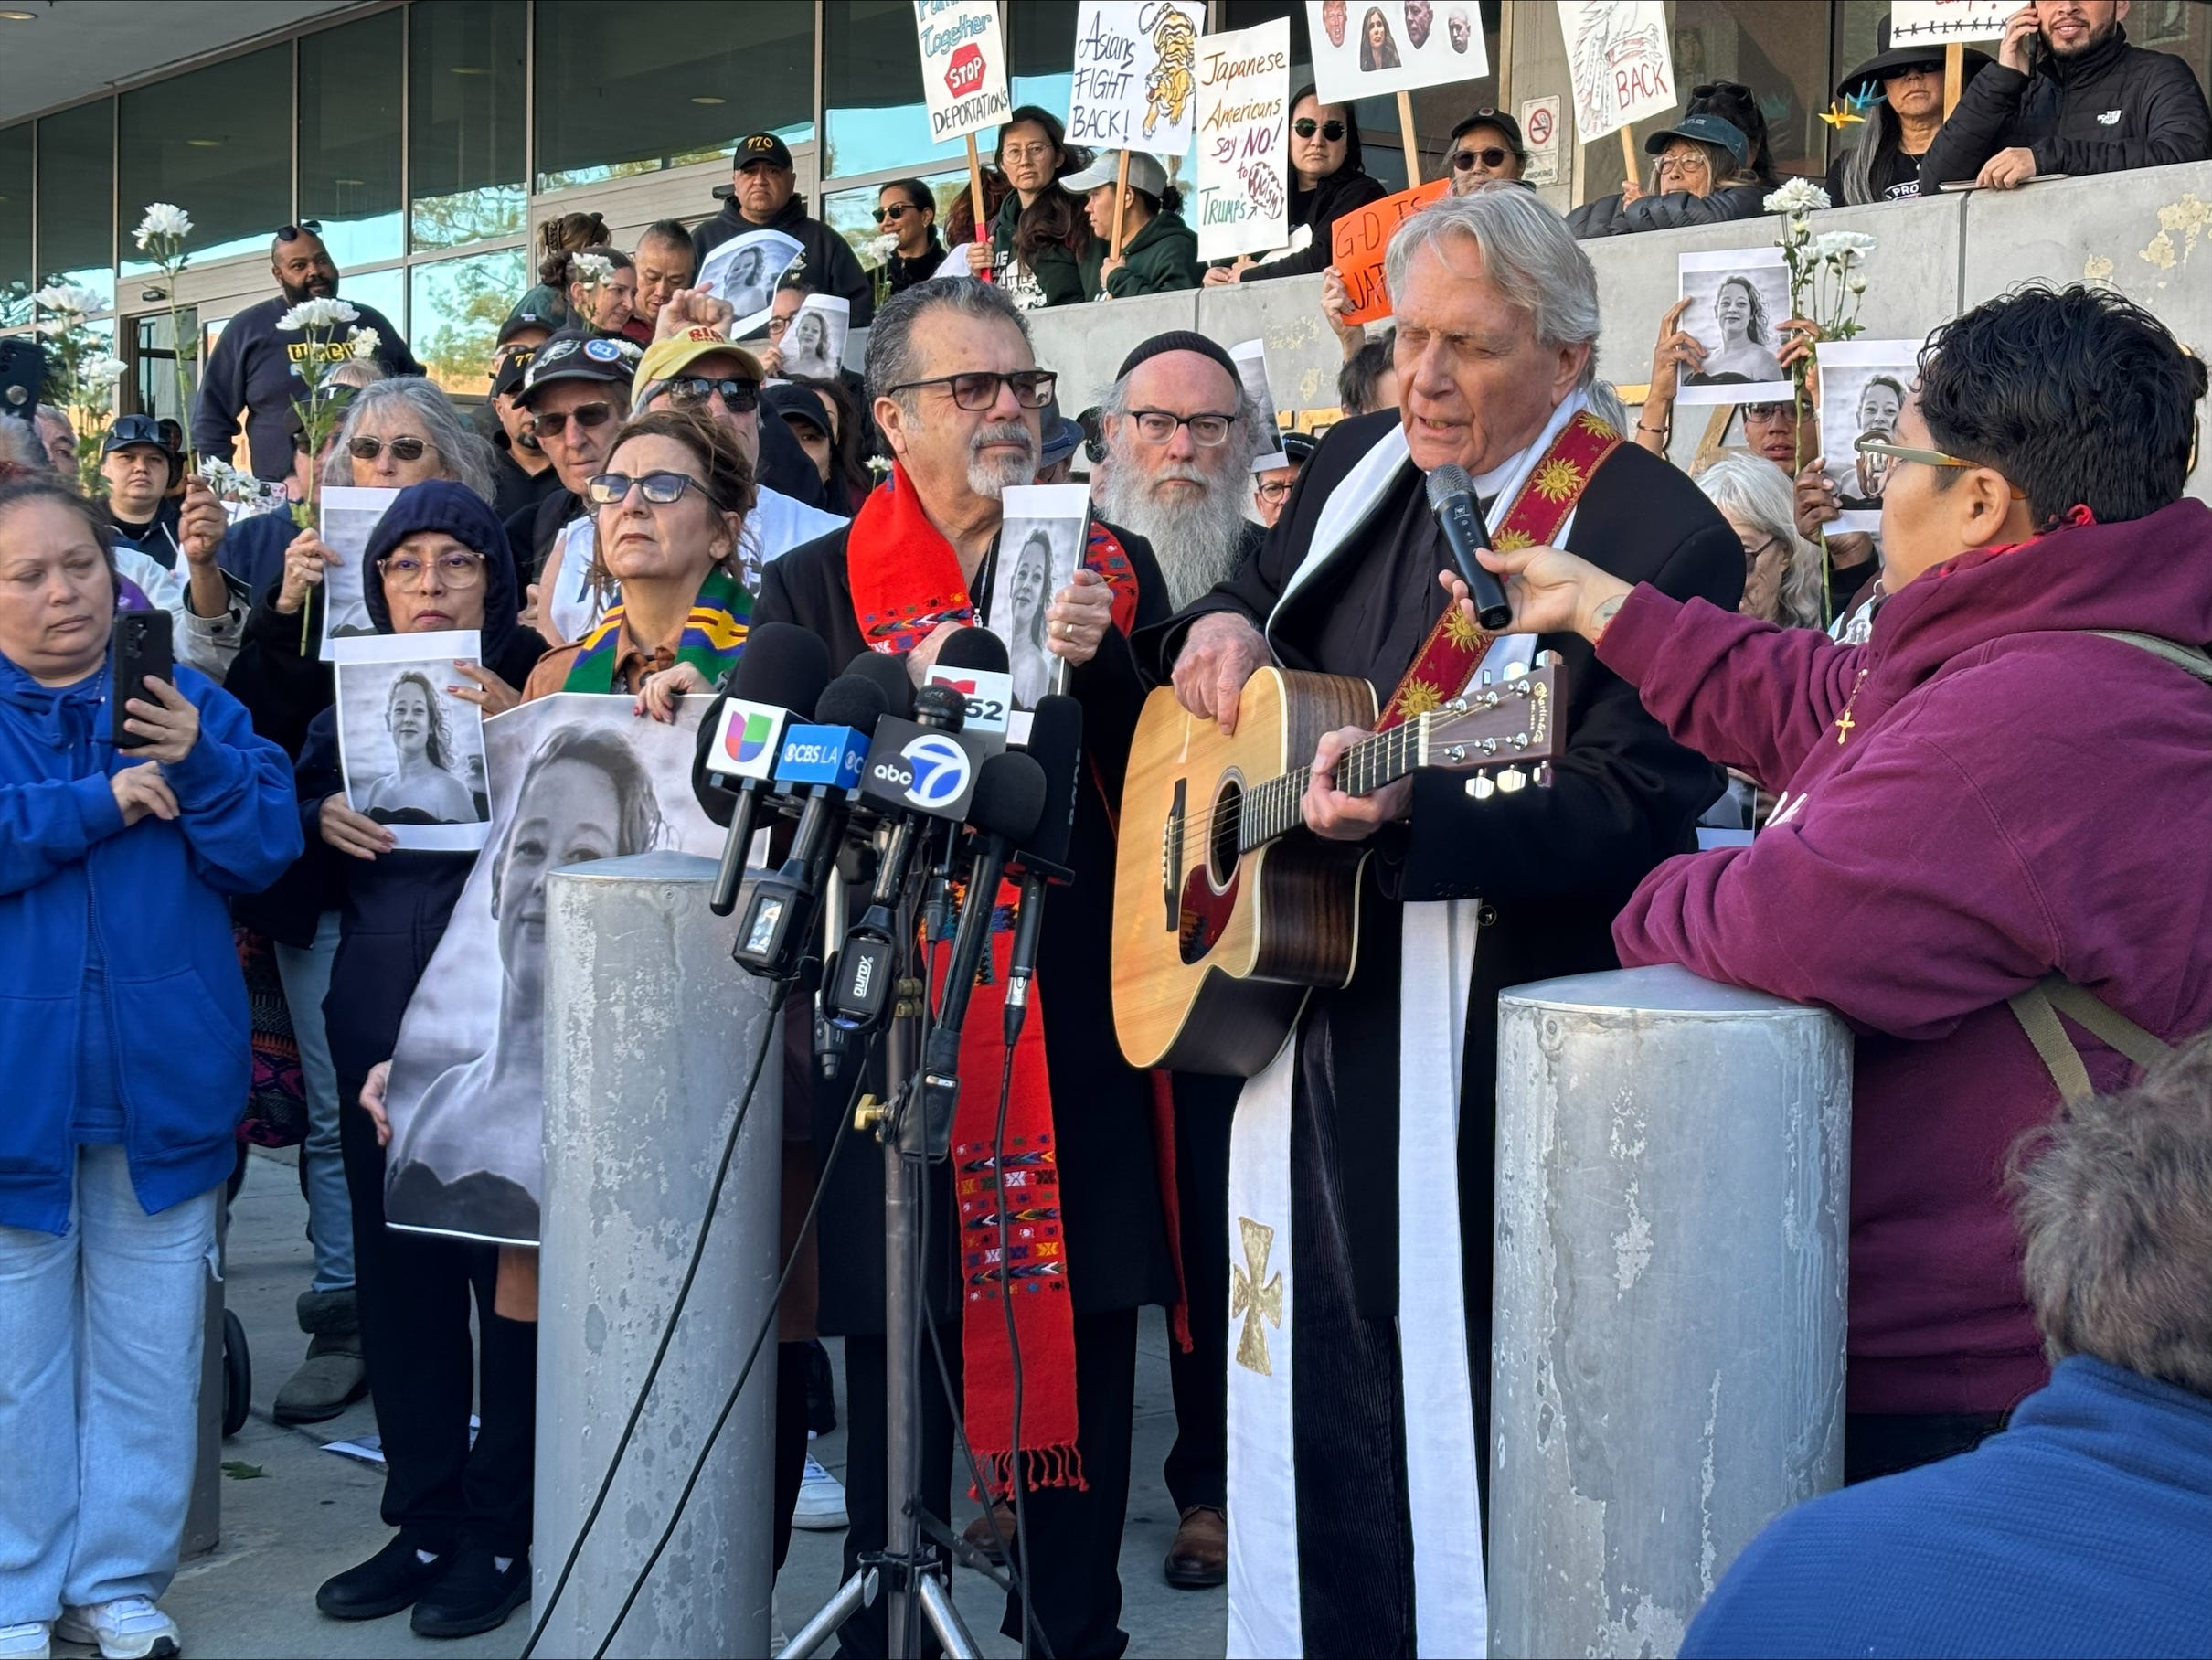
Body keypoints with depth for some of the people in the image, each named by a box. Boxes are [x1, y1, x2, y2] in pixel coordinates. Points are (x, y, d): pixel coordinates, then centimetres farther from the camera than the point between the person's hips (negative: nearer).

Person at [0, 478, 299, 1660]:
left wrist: (198, 766, -15)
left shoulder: (191, 707, 8)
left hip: (162, 1081, 2)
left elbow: (266, 852, 1)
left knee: (150, 1355, 8)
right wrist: (100, 803, -16)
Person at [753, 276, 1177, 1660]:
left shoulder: (1115, 568, 11)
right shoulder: (818, 587, 7)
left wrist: (1101, 661, -12)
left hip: (1081, 1020, 1)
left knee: (1086, 1351, 6)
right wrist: (908, 687, -16)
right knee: (898, 1352, 4)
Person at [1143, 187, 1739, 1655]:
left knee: (1457, 1411, 1)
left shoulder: (1658, 534, -13)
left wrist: (1410, 807, -34)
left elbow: (1635, 805, -22)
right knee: (1321, 1395, 15)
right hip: (1313, 1022, 7)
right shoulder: (1360, 467, 9)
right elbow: (1256, 599, 26)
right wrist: (1225, 627, 2)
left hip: (1493, 1064, -7)